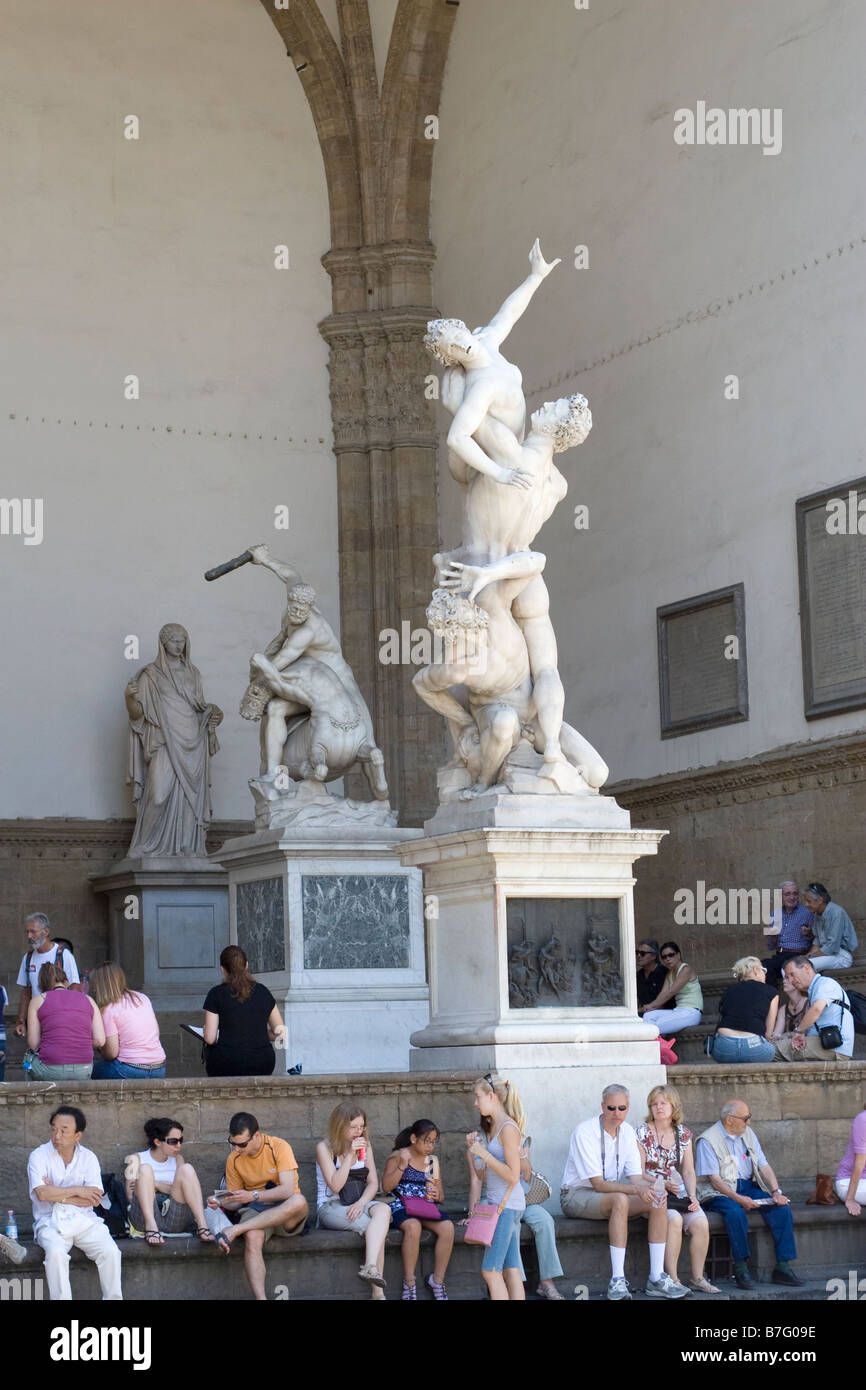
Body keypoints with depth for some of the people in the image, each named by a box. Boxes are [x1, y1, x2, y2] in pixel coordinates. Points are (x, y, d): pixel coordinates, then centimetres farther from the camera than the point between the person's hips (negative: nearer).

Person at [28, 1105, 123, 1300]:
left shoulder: (88, 1158, 7)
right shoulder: (39, 1156, 1)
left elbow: (95, 1199, -4)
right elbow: (42, 1194, -14)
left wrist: (59, 1195, -9)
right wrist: (77, 1191, -8)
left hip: (85, 1220, 2)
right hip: (51, 1223, -2)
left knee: (110, 1251, -23)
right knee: (56, 1253, -34)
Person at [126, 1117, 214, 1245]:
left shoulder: (177, 1159, 21)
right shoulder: (137, 1159, 11)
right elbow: (131, 1197, 1)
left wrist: (156, 1184, -8)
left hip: (174, 1220, 2)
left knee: (186, 1169, -17)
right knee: (145, 1169, -22)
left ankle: (202, 1225, -34)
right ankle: (150, 1227, -39)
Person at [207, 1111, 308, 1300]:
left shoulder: (279, 1147, -9)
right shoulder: (234, 1160, 4)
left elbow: (288, 1190, -19)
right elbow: (235, 1202, 10)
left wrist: (254, 1195, -30)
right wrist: (221, 1203, -13)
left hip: (286, 1214, -2)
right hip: (255, 1211, 2)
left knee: (299, 1201, -38)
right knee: (252, 1238, -35)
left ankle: (234, 1231, -33)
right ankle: (260, 1297, -41)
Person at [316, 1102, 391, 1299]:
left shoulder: (365, 1145, 12)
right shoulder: (324, 1148, -3)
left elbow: (373, 1183, 5)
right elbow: (335, 1186, -13)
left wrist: (361, 1203, -16)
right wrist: (349, 1155, -19)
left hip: (358, 1204, 4)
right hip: (330, 1207, -4)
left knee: (383, 1209, -34)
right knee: (376, 1227, -32)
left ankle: (370, 1268, -50)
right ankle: (377, 1290, -38)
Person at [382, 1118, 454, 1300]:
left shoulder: (432, 1160, 17)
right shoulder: (398, 1156, 3)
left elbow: (441, 1194, 19)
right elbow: (386, 1187, -7)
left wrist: (437, 1195, -6)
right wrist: (402, 1165, -17)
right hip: (401, 1207, -4)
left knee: (447, 1227, -27)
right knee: (413, 1226, -38)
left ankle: (437, 1279, -16)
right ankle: (409, 1283, -28)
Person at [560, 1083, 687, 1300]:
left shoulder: (627, 1131, 3)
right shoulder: (584, 1131, -19)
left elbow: (635, 1176, 0)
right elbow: (598, 1184, -23)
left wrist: (649, 1188, -24)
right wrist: (635, 1189, -35)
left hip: (613, 1194, 7)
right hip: (577, 1195, -7)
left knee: (658, 1202, -17)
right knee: (620, 1200, -37)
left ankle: (656, 1278, -17)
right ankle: (617, 1280, -38)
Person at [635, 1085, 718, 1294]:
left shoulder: (683, 1134, 11)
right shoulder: (642, 1133, -3)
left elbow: (688, 1171, 10)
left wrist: (692, 1196, -7)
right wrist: (664, 1184, -20)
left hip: (677, 1192, 4)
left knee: (700, 1223, -23)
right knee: (674, 1220, -33)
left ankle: (698, 1278, -10)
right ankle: (672, 1279, -26)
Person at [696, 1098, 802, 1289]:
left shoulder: (748, 1134, 13)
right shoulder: (708, 1140, -9)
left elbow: (764, 1166, 9)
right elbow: (715, 1179, -15)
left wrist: (776, 1191, -8)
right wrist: (739, 1199, -27)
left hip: (749, 1186, 6)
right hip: (719, 1193, -6)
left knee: (782, 1207, -17)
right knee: (736, 1212, -37)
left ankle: (783, 1267, -16)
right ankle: (741, 1268, -29)